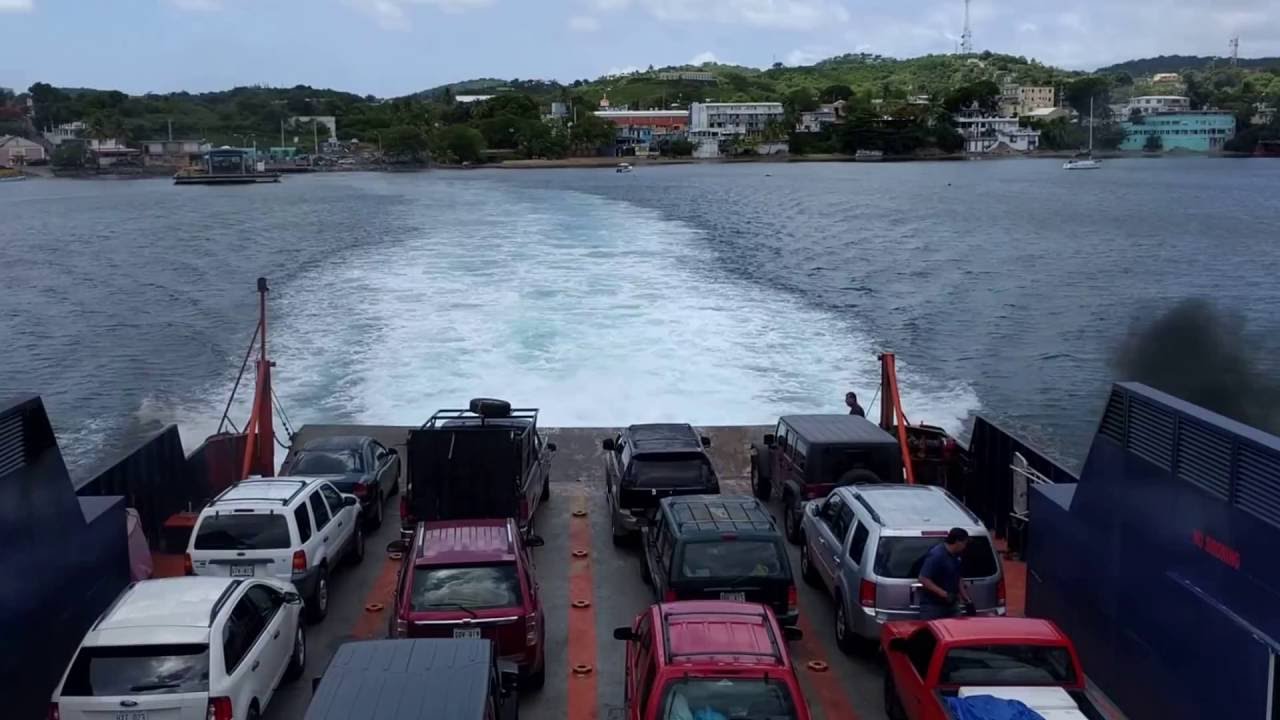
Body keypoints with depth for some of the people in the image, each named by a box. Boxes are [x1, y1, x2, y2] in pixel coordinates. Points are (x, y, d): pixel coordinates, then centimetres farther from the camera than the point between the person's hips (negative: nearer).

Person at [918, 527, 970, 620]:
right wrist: (944, 594, -25)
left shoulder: (955, 556, 10)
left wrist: (966, 599, 15)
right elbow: (923, 579, -22)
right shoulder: (936, 555, -19)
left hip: (949, 605, 9)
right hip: (932, 607, -9)